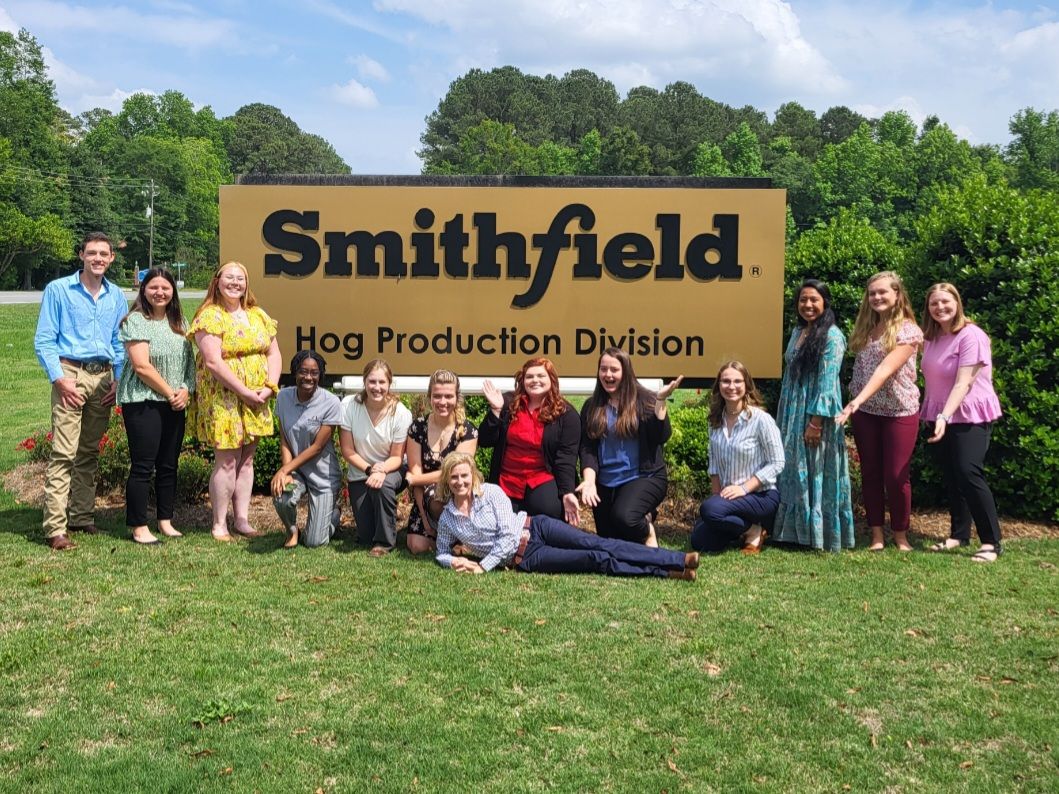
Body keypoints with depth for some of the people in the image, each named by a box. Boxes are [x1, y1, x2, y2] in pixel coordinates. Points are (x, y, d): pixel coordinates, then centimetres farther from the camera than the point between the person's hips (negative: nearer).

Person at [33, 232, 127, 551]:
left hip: (103, 377, 5)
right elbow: (43, 341, -3)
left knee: (90, 452, 11)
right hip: (71, 373, -5)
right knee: (64, 453, -11)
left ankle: (81, 518, 19)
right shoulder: (58, 290, 0)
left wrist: (118, 379, 5)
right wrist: (60, 379, -13)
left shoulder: (116, 296, 13)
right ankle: (55, 529, -11)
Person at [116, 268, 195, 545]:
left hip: (175, 405, 6)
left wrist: (185, 390, -4)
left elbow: (190, 360, 13)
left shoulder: (180, 322, 13)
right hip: (143, 402, -6)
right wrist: (170, 393, -10)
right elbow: (142, 366, -14)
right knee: (143, 467, -4)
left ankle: (165, 521, 20)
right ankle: (139, 528, 3)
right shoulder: (136, 321, -8)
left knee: (168, 465, 11)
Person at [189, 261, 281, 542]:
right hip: (223, 400, -6)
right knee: (226, 462, -4)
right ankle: (219, 524, 7)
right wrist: (246, 392, -18)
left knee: (246, 460, 10)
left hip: (256, 401, 6)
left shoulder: (259, 316, 12)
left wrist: (269, 387, -6)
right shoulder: (210, 316, -8)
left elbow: (273, 353, 11)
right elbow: (213, 362, -17)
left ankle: (242, 520, 18)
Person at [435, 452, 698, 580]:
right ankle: (666, 573, -22)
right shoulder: (447, 520, 3)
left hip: (535, 528, 0)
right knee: (596, 560, -17)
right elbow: (442, 553, 16)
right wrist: (455, 561, -8)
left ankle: (680, 560, -24)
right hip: (523, 559, 0)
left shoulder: (491, 492, -4)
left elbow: (507, 536, -9)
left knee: (597, 544, -19)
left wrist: (483, 567, -12)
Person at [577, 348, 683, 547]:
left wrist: (660, 401, -21)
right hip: (605, 483, 5)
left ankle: (647, 531, 2)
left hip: (645, 477, -4)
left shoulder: (644, 399, -2)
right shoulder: (592, 406, 7)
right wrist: (589, 480, -16)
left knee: (624, 517, -33)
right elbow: (587, 448, -1)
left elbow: (661, 437, -12)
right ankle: (642, 518, 35)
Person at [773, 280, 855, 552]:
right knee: (792, 474, 10)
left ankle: (819, 534, 5)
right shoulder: (797, 332, 13)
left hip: (816, 414, -8)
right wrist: (783, 416, 15)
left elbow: (827, 381, -16)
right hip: (792, 414, 8)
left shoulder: (832, 336, -11)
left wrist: (816, 421, -20)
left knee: (816, 474, -2)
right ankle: (795, 531, 18)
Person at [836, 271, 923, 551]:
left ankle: (900, 535, 14)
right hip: (866, 412, 5)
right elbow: (859, 369, 9)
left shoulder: (908, 330, -10)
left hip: (899, 412, -5)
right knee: (870, 473, 7)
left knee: (896, 475, -2)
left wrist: (858, 400, -33)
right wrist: (854, 403, -3)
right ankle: (876, 534, 15)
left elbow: (886, 369, -23)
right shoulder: (865, 328, 8)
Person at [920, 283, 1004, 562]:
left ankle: (992, 542, -11)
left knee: (969, 473, -17)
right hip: (941, 416, 7)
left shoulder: (971, 336, -15)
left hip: (970, 416, -7)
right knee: (951, 477, 10)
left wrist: (944, 416, -31)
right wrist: (935, 416, 2)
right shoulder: (931, 338, 7)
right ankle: (959, 534, 20)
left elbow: (963, 383, -22)